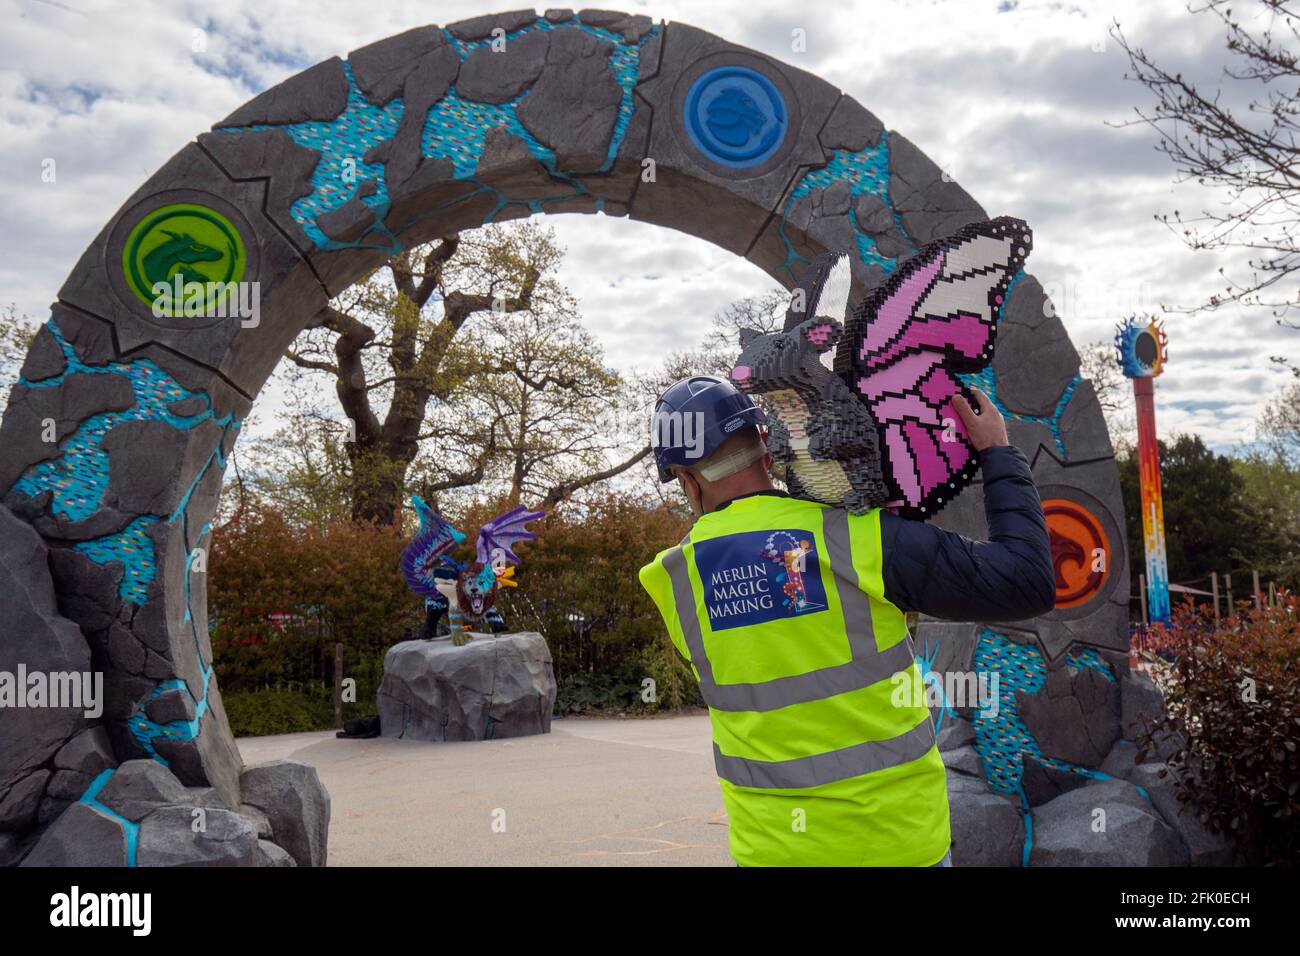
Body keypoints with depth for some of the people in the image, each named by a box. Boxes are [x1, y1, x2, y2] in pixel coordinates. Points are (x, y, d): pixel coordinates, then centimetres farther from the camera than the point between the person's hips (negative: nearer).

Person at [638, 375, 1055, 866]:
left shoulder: (671, 581, -7)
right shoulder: (861, 539, -16)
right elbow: (1028, 584, -12)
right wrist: (998, 455, -1)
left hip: (770, 844, 2)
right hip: (898, 839, -1)